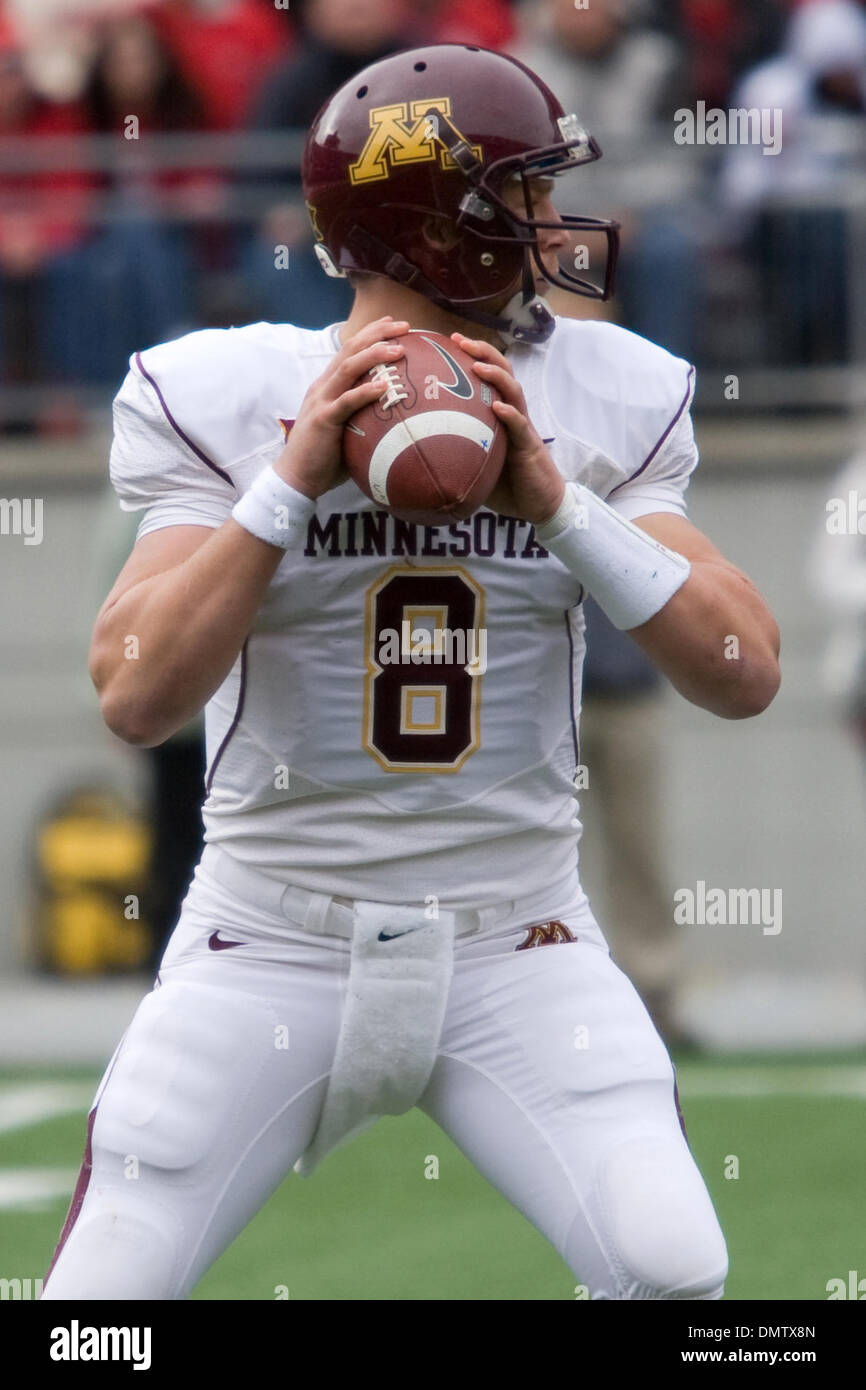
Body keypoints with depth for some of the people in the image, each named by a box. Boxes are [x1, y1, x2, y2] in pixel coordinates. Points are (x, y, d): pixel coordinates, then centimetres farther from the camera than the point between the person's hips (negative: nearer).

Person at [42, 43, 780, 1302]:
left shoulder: (598, 409, 0)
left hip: (515, 953, 2)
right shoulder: (229, 402, -6)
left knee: (672, 1271, -16)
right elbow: (138, 700, -15)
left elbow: (746, 676, -7)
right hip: (275, 949, -1)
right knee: (105, 1296, -6)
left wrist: (559, 504, -18)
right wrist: (291, 482, -22)